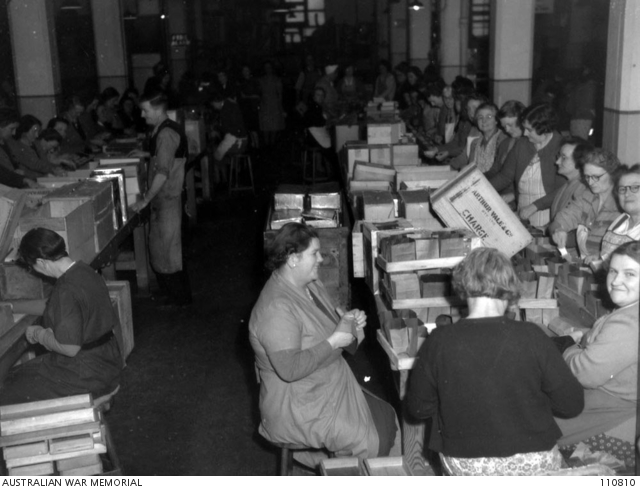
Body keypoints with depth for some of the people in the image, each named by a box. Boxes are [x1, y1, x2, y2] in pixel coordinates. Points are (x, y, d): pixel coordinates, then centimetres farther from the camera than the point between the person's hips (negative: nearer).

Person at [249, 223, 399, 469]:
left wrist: (349, 320, -2)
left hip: (334, 388, 10)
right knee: (371, 442, -16)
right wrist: (334, 342, -24)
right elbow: (289, 369, -31)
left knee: (388, 419, 2)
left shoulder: (311, 285, 5)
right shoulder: (276, 308, -26)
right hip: (300, 408, -9)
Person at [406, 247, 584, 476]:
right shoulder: (531, 337, -18)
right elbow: (572, 405, -8)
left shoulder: (438, 342, -15)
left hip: (463, 466, 1)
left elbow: (417, 408, -2)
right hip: (531, 465, 0)